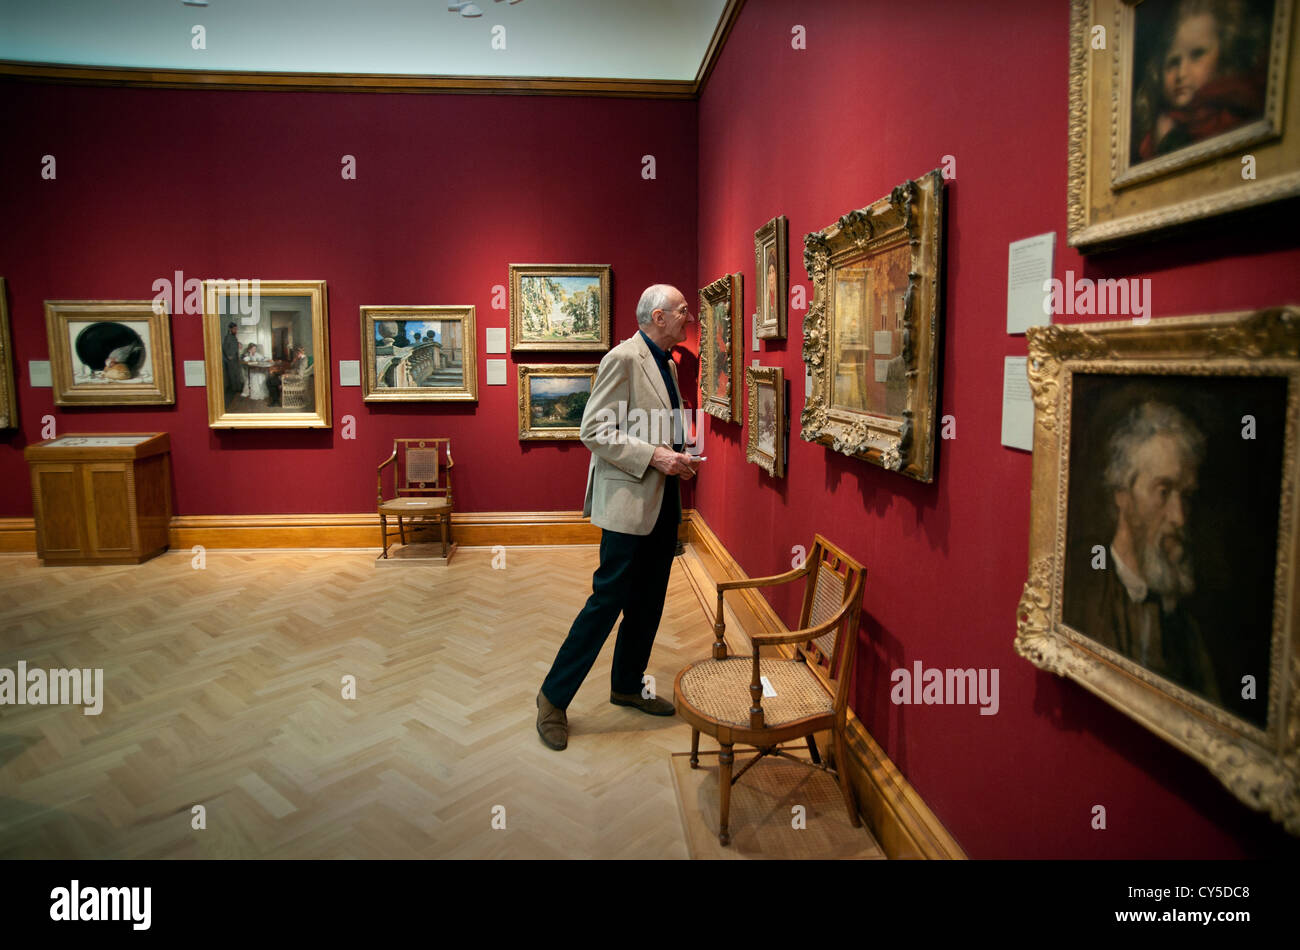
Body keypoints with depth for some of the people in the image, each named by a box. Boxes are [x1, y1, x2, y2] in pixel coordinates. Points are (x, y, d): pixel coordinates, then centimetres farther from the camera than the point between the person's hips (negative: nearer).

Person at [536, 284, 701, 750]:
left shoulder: (668, 364, 15)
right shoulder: (624, 358, -13)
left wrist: (678, 459, 5)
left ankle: (628, 686, 31)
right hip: (628, 501, -9)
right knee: (608, 600, -4)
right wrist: (654, 456, -22)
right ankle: (554, 697, 11)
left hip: (663, 501, 9)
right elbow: (594, 431, -17)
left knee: (648, 602, 15)